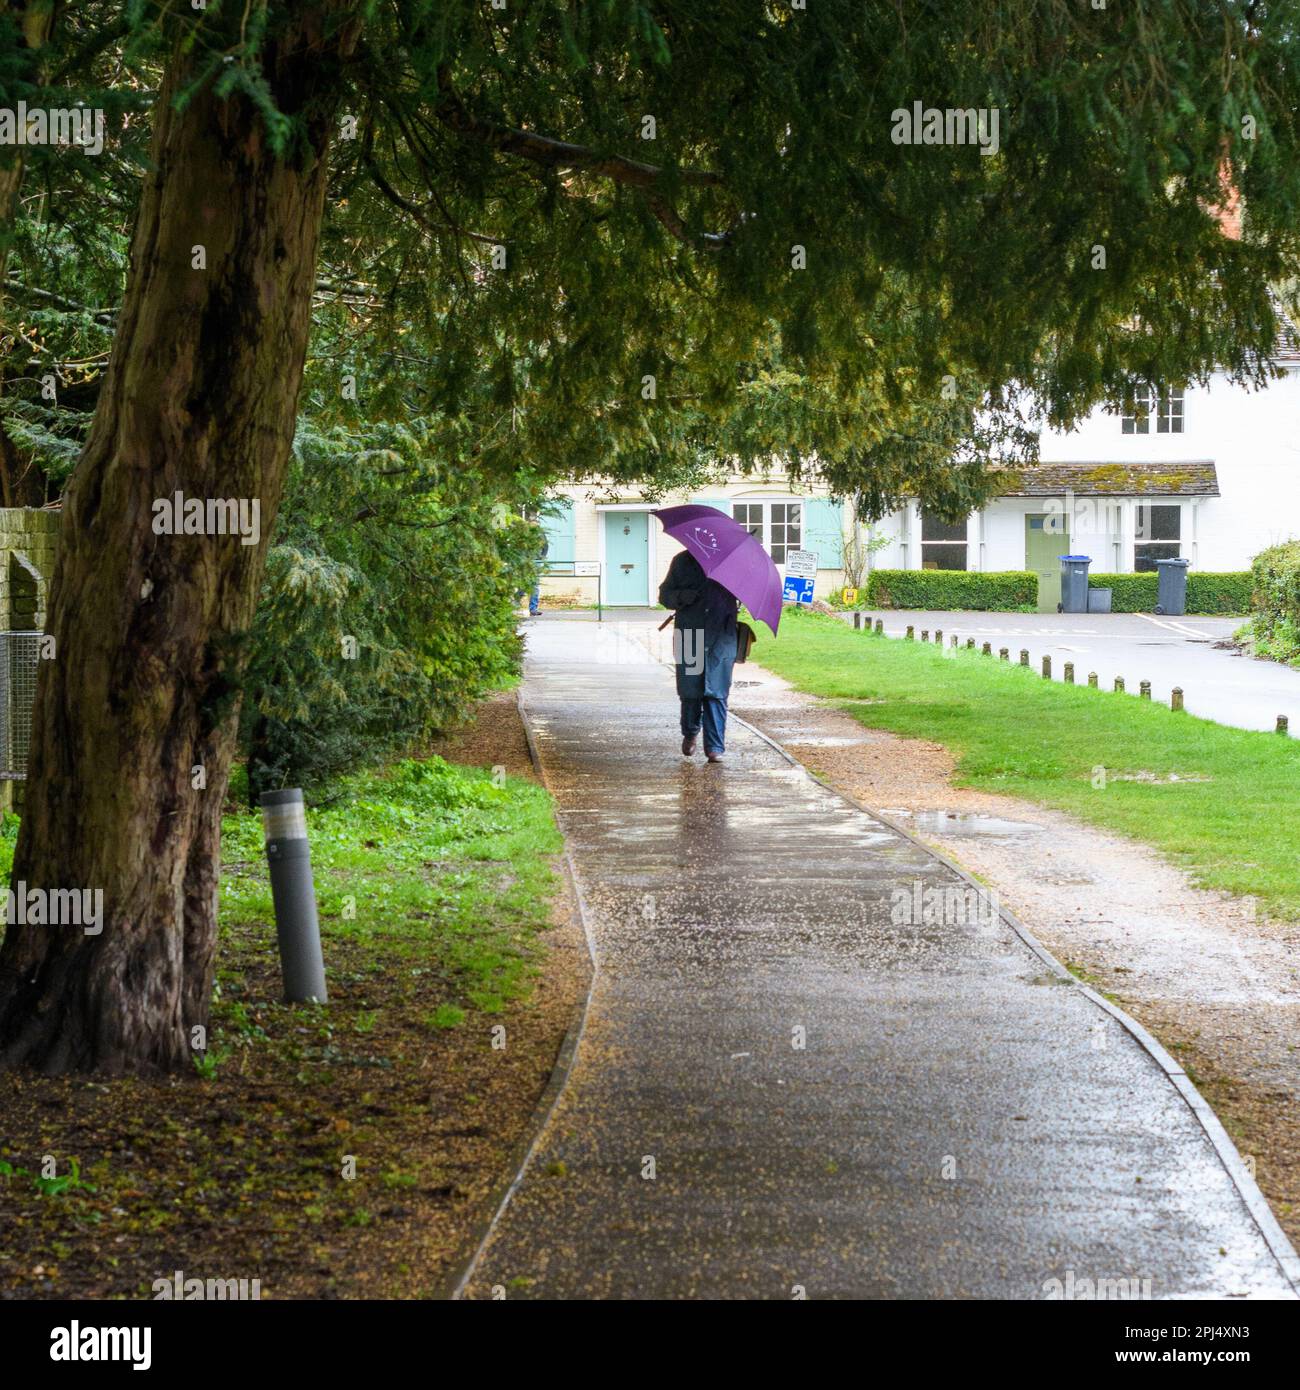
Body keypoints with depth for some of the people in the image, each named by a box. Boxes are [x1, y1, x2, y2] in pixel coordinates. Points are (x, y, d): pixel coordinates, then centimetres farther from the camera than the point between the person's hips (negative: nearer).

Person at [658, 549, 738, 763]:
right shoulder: (682, 561, 9)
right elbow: (665, 594, 10)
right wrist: (681, 597, -11)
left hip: (721, 639, -1)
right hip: (689, 638, 1)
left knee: (716, 693, -6)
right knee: (690, 691, 4)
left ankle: (715, 747, -2)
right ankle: (690, 733, 31)